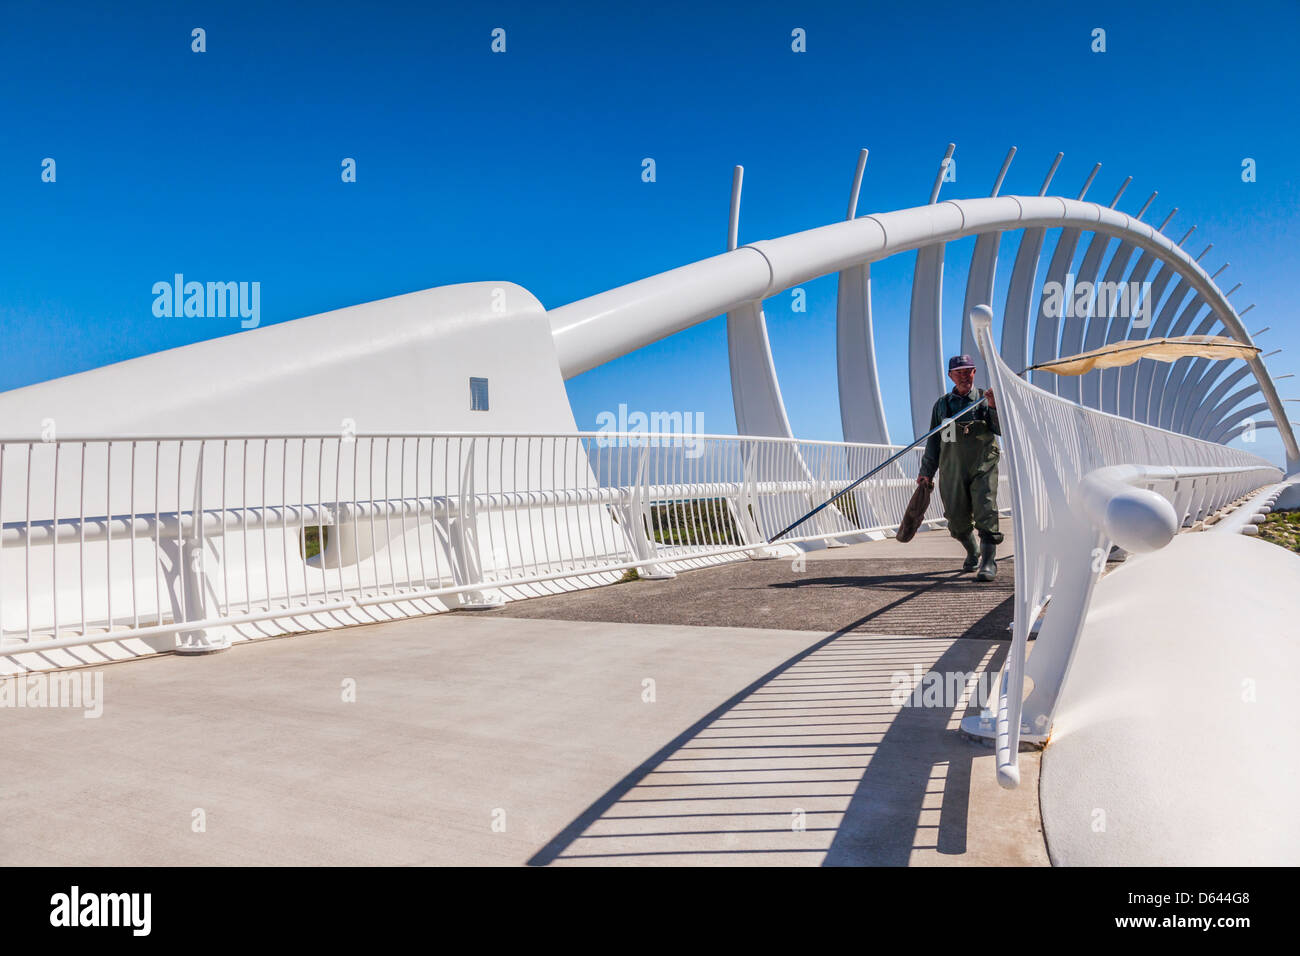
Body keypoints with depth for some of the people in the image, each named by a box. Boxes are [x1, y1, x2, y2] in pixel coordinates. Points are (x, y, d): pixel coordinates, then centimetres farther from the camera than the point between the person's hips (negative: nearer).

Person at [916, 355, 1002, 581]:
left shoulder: (985, 398, 7)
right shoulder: (942, 405, 12)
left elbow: (1002, 430, -4)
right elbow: (933, 441, 15)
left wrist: (994, 407, -20)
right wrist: (926, 472, 12)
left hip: (983, 466, -2)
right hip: (952, 469, 2)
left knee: (985, 512, -14)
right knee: (957, 518, 5)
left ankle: (989, 562, -10)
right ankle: (972, 553, 31)